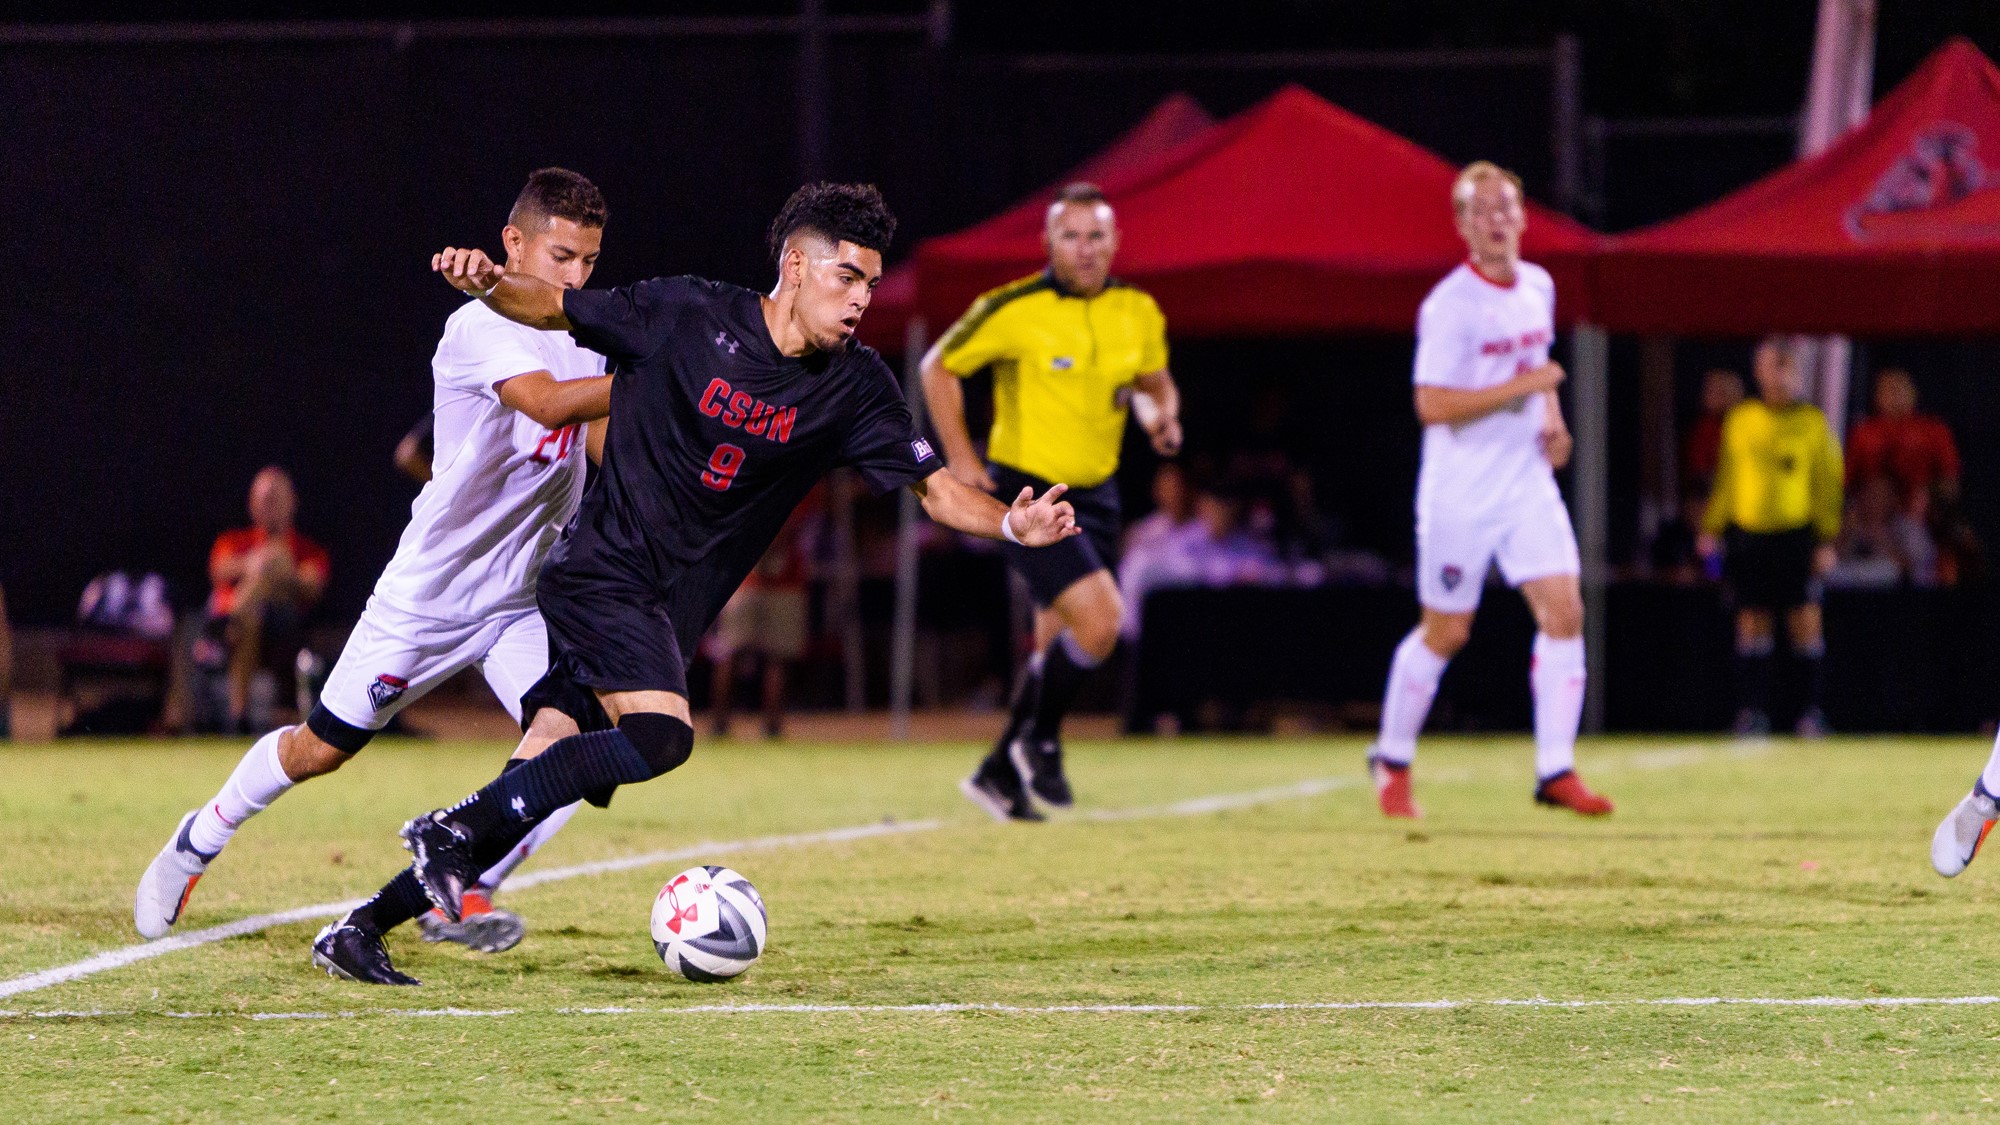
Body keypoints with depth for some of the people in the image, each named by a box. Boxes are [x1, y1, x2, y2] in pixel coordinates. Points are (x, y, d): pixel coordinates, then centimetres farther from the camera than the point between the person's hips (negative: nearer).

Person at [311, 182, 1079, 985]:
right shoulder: (688, 315, -9)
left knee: (536, 791, 1)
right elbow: (555, 309, -1)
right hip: (603, 572, -5)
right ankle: (450, 831, -16)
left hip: (672, 611, 6)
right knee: (661, 735, -27)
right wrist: (490, 284, -21)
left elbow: (933, 485, 4)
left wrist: (1011, 525, -15)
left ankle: (362, 928, 9)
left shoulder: (852, 386, 2)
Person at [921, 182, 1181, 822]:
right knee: (1100, 616, -21)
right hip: (1024, 493, -6)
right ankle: (1040, 742, 0)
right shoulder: (1015, 311, -13)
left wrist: (1162, 418, -4)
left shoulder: (1138, 314, 2)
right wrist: (960, 458, -7)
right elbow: (939, 368, -1)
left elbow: (1156, 384, 19)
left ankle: (1000, 775, 25)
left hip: (1094, 496, 6)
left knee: (1058, 647, 10)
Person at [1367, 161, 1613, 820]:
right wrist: (1522, 386, -21)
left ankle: (1556, 771, -8)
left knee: (1563, 611, -10)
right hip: (1461, 491, -5)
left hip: (1528, 483, 5)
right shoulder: (1449, 306, -15)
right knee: (1445, 633, 4)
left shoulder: (1539, 287, 7)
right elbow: (1433, 405, -21)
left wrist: (1552, 418, 7)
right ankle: (1393, 760, 24)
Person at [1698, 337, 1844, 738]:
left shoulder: (1811, 422, 3)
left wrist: (1826, 540, -3)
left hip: (1796, 535, -2)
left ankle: (1814, 711, -2)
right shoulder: (1741, 419, 10)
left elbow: (1828, 482, 3)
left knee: (1806, 623, -7)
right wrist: (1712, 528, 10)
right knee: (1751, 624, 3)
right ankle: (1752, 713, 7)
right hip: (1748, 534, 2)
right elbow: (1726, 478, 16)